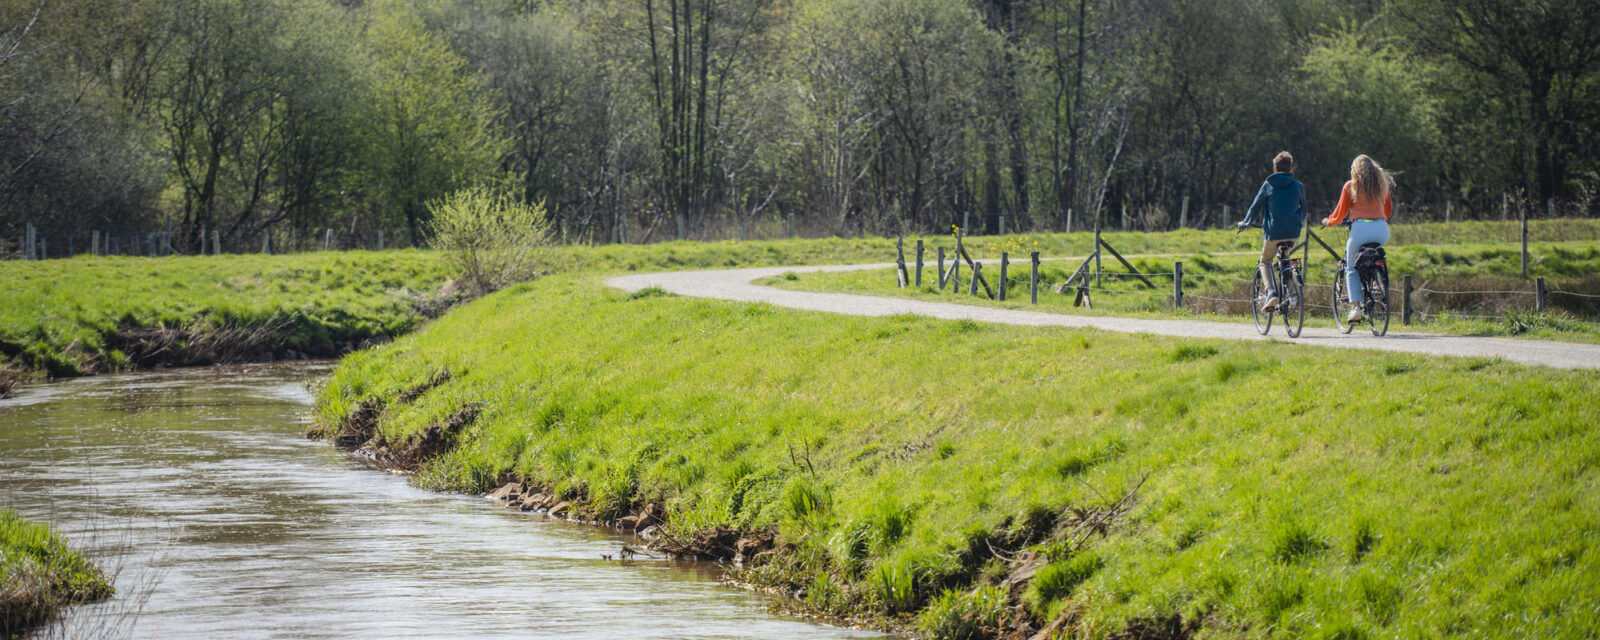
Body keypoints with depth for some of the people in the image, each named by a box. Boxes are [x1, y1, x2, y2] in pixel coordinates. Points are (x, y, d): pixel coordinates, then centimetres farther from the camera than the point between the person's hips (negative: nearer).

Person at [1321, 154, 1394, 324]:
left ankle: (1355, 306, -4)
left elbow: (1339, 216, 8)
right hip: (1382, 230, 3)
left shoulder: (1351, 186, 6)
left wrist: (1328, 221, 30)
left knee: (1351, 268, 13)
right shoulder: (1382, 184, 16)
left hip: (1360, 228, -3)